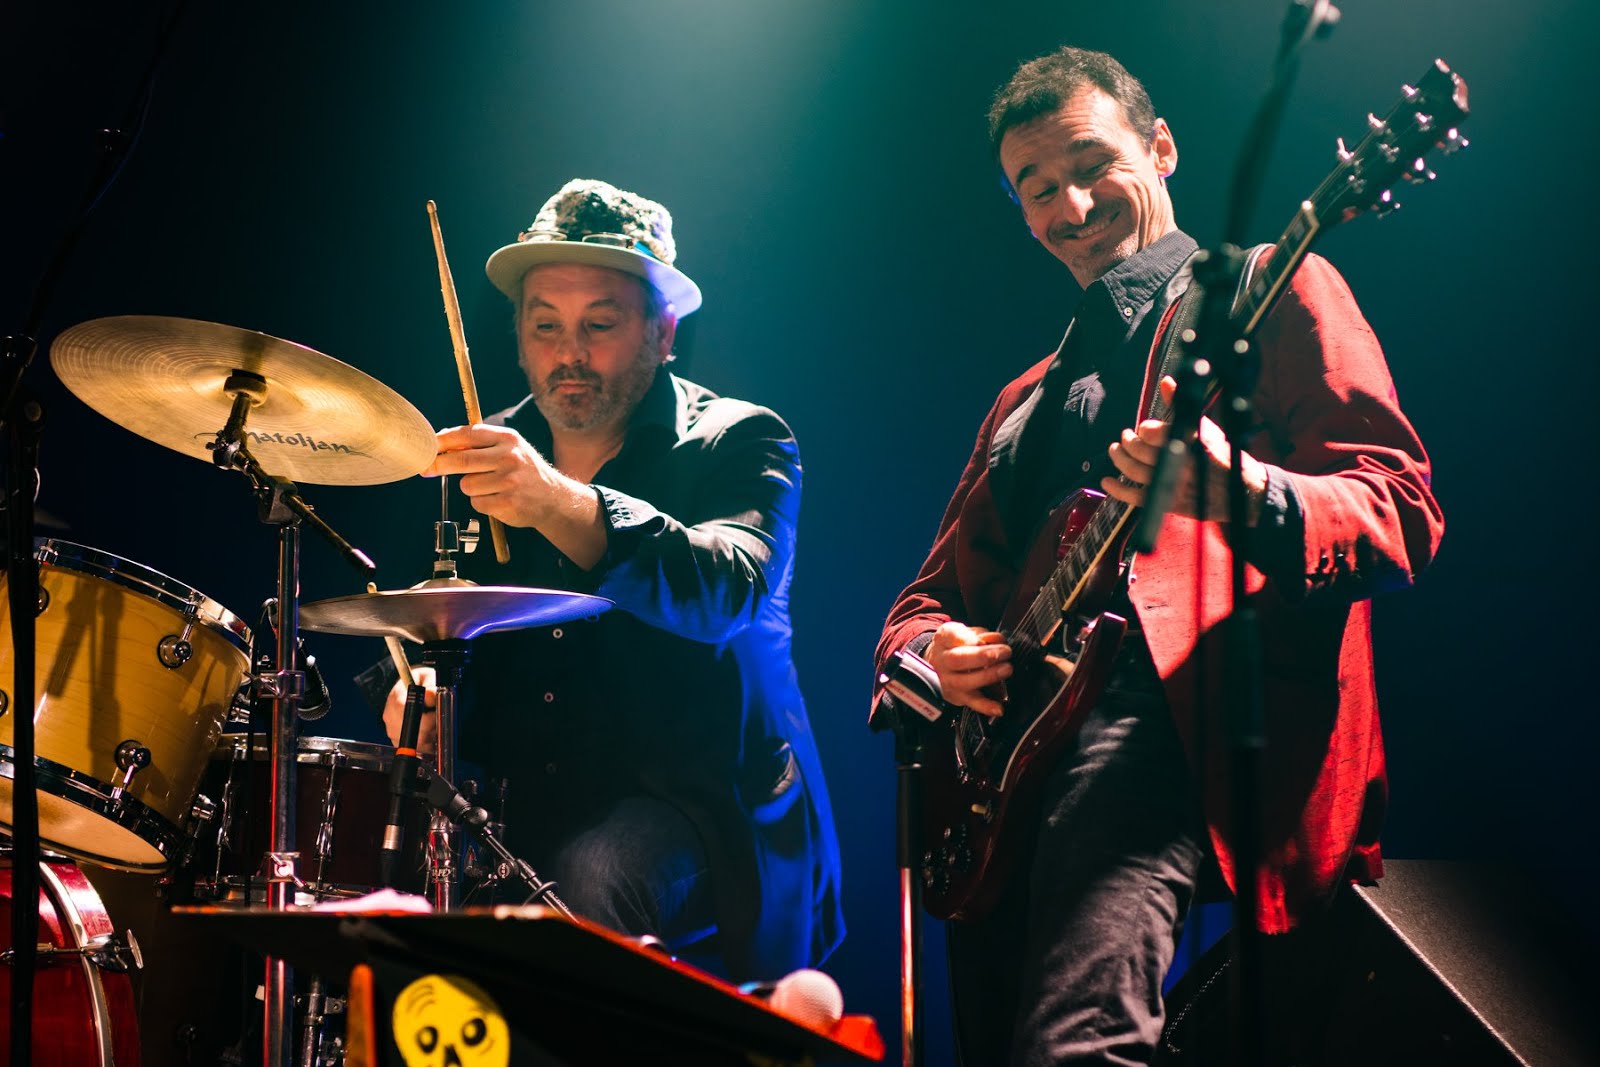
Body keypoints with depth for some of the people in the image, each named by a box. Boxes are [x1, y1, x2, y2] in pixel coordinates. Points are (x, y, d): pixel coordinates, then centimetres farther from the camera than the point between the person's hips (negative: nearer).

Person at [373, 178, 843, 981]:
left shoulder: (739, 444, -5)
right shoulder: (493, 455, 12)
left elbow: (726, 590, -27)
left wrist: (558, 505, -43)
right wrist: (422, 688, -6)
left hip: (697, 803, -5)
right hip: (523, 815, 5)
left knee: (593, 877, -34)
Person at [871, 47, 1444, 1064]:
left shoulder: (1270, 292, 10)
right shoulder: (1030, 397, 30)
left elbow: (1402, 516, -3)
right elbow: (932, 592, 29)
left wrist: (1242, 493, -24)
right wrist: (926, 658, 3)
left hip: (1173, 709, -8)